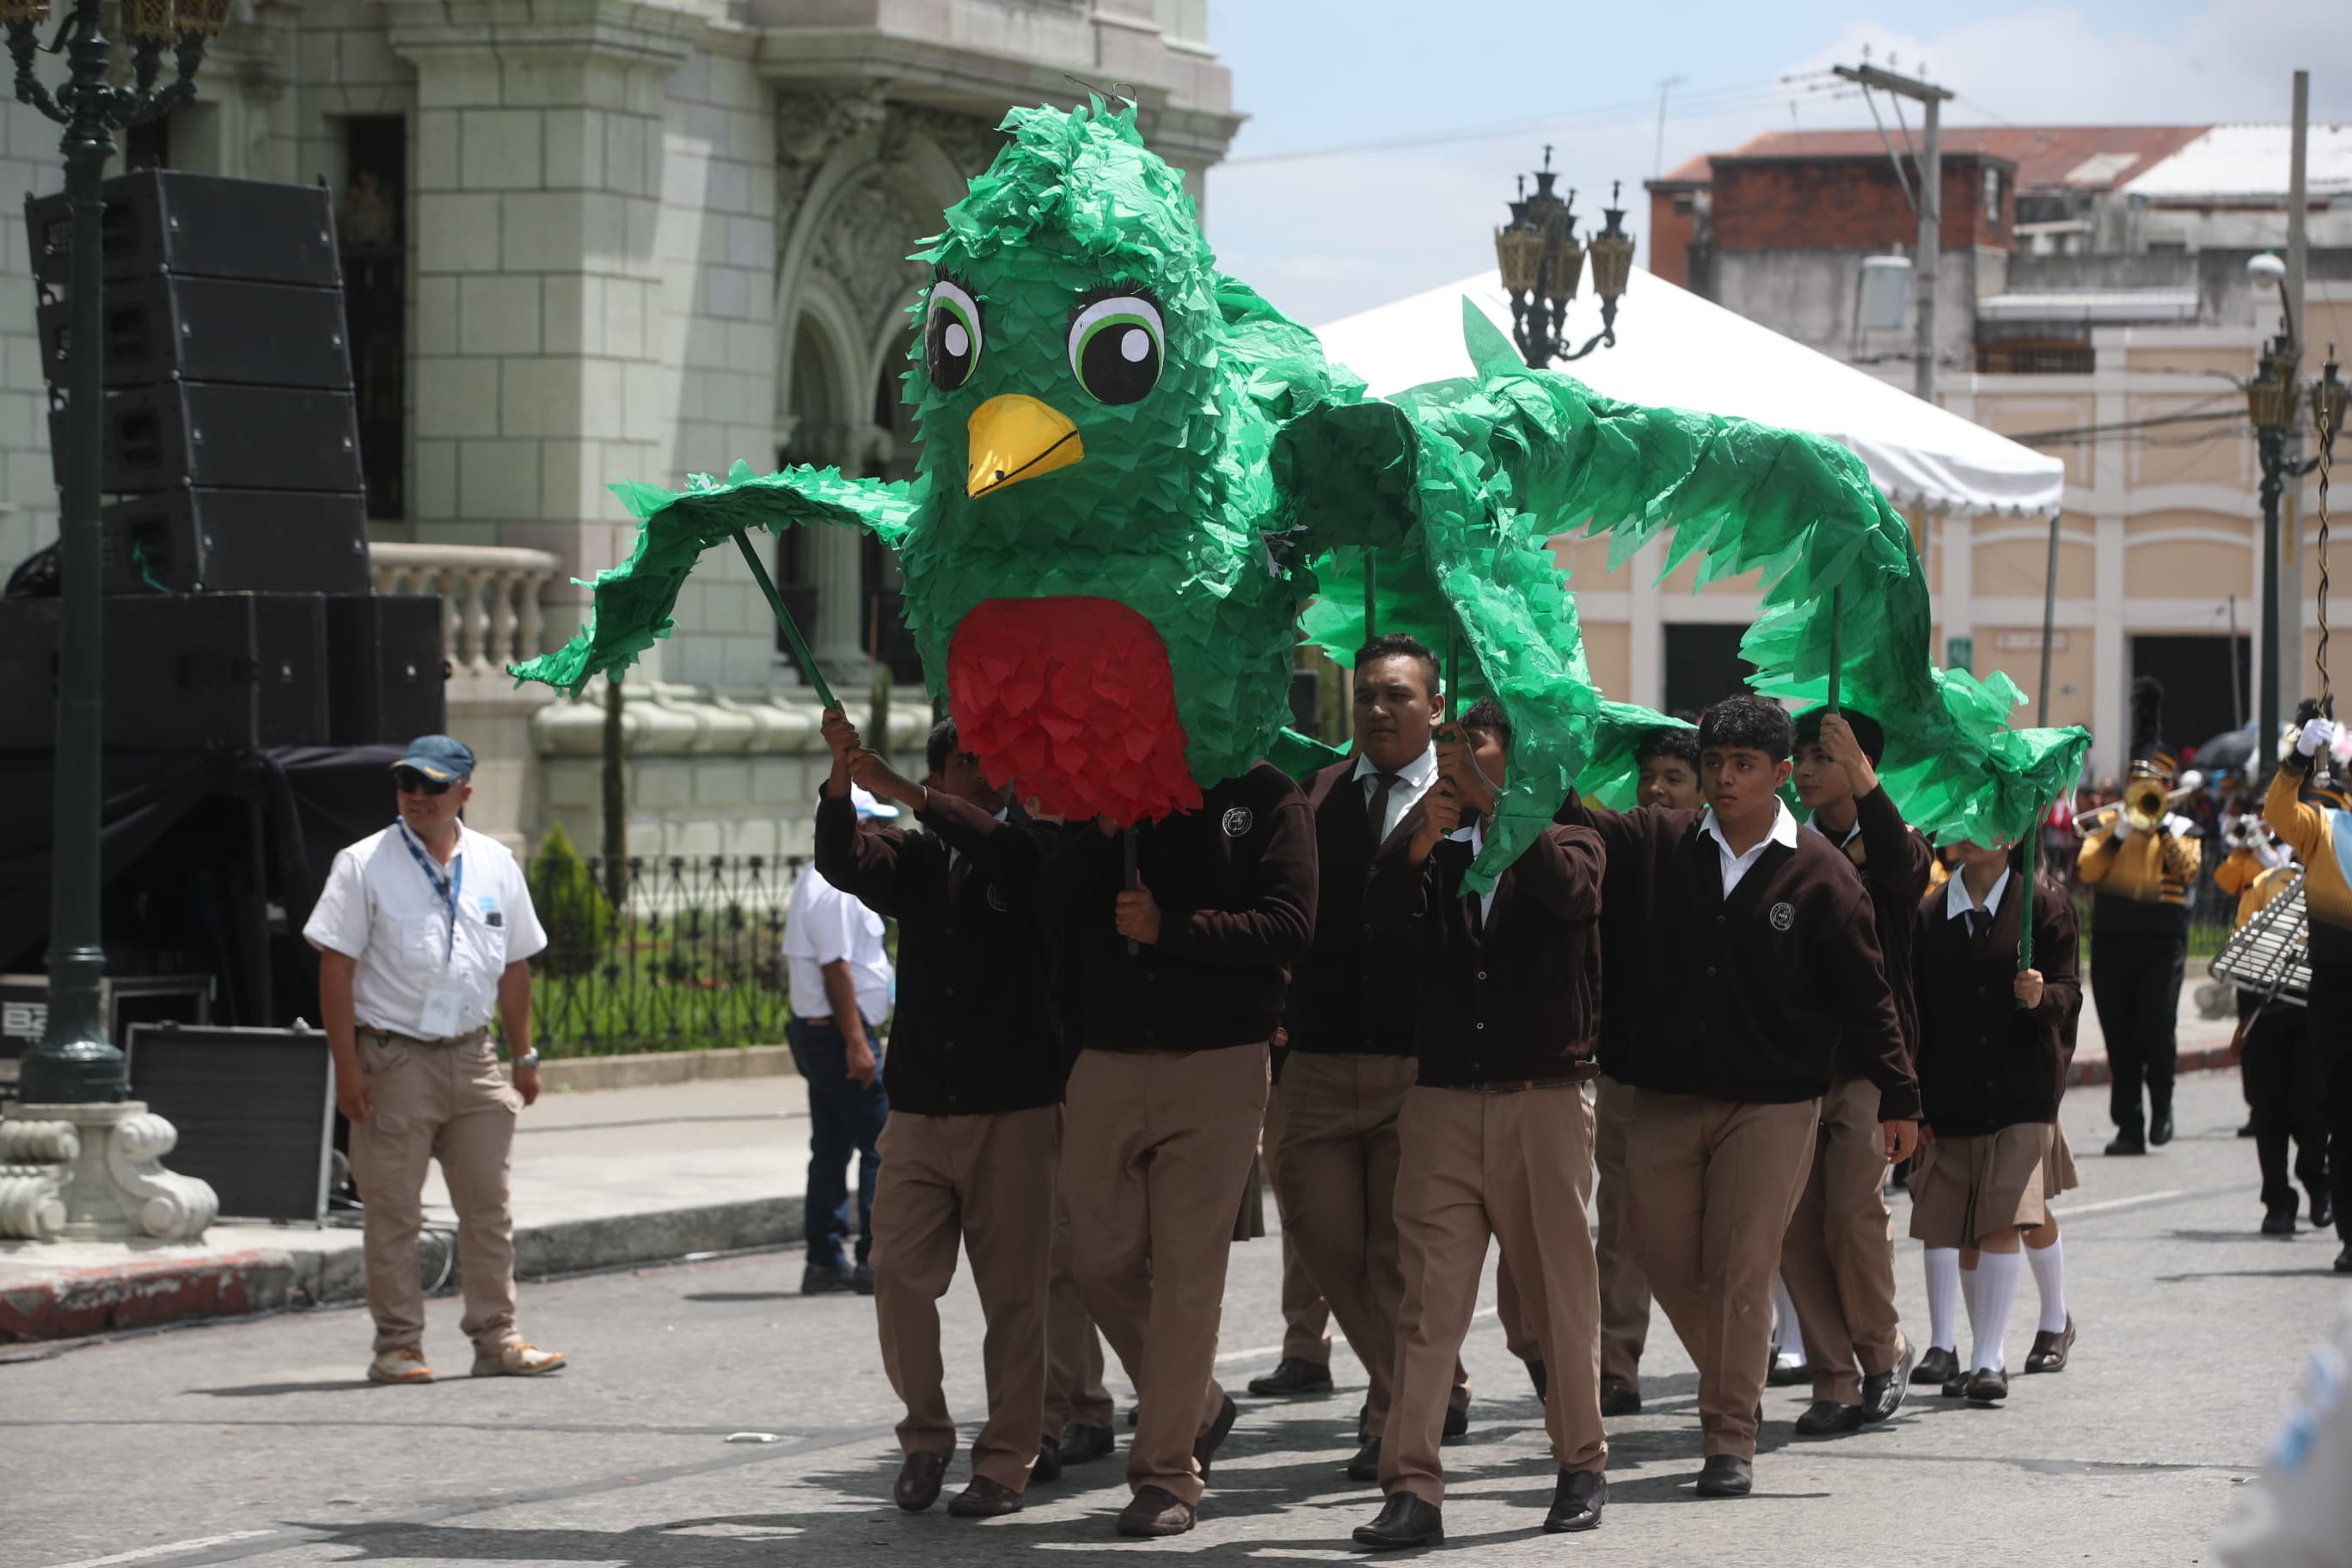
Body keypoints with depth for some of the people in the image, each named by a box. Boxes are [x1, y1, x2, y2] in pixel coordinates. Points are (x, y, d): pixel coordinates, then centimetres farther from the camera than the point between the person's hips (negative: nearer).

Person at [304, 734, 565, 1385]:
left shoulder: (496, 866, 10)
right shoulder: (364, 865, -3)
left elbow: (514, 966, 17)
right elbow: (336, 967, -6)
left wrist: (524, 1056, 15)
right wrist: (346, 1066, -12)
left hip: (472, 1057, 4)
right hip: (393, 1057, -4)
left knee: (488, 1205, 6)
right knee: (393, 1211, -1)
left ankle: (496, 1337, 13)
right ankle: (398, 1345, 5)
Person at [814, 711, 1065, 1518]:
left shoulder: (1031, 851, 3)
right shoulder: (915, 860, 12)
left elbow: (1001, 845, -21)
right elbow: (843, 862, -7)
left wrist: (899, 790, -29)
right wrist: (842, 774, -24)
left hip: (1014, 1111, -3)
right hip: (919, 1111, 3)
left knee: (1013, 1294, -1)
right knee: (899, 1278, -4)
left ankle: (1008, 1458, 6)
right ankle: (925, 1436, 12)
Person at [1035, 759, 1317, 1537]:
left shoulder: (1265, 797, -1)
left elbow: (1290, 927, -10)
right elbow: (1052, 907, 3)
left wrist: (1169, 930, -13)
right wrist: (1104, 828, -10)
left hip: (1216, 1063, -5)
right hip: (1107, 1059, 5)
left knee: (1187, 1270, -5)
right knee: (1103, 1265, 7)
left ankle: (1167, 1472, -1)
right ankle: (1197, 1407, 29)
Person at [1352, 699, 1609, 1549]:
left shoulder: (1567, 843, 7)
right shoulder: (1435, 855, 13)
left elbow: (1569, 888, -17)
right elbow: (1385, 915, -7)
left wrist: (1489, 799, -22)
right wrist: (1421, 841, -23)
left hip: (1544, 1100, -2)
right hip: (1443, 1098, 2)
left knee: (1563, 1294, 5)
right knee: (1429, 1302, -6)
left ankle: (1582, 1463, 19)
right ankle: (1412, 1488, -9)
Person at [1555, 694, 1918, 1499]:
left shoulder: (1819, 873, -4)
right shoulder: (1659, 843, 4)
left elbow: (1866, 993, -2)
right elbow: (1579, 822, -7)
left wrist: (1898, 1096, -3)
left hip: (1772, 1102, -4)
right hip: (1666, 1094, 4)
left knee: (1742, 1268, -5)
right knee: (1665, 1259, 7)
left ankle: (1731, 1439, 2)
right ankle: (1732, 1388, 30)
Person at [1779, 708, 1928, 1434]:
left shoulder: (1894, 846, 3)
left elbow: (1901, 866, -23)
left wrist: (1863, 782, -31)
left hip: (1869, 1054, -4)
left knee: (1853, 1205, -16)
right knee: (1795, 1223, -2)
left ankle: (1883, 1349, 7)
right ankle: (1836, 1382, 6)